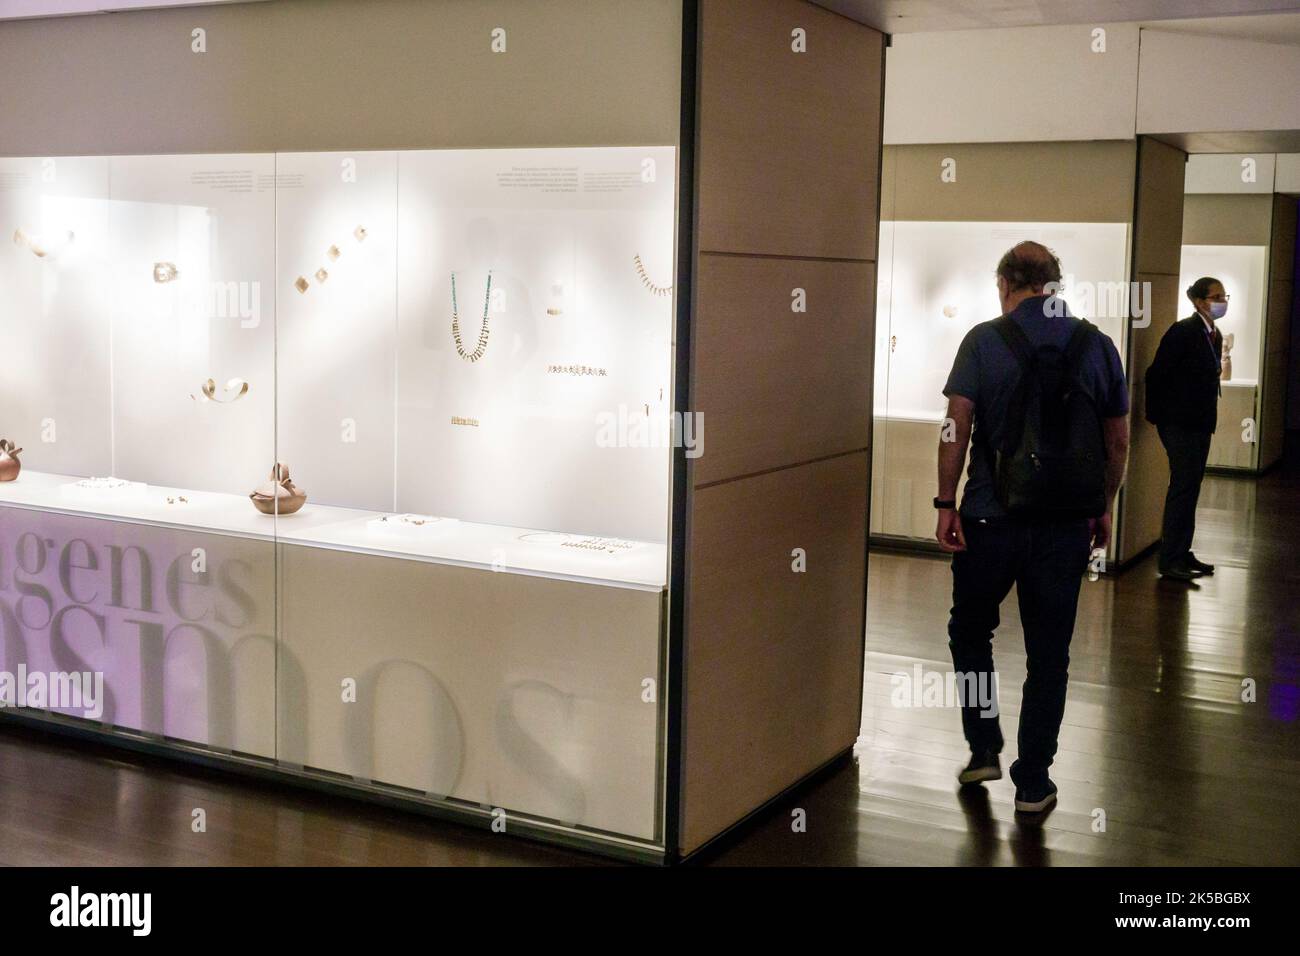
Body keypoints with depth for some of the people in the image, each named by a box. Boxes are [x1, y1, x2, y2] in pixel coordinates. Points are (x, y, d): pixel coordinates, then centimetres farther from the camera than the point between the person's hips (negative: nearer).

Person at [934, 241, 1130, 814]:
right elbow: (1118, 439, 6)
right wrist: (1104, 507, 18)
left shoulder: (984, 340, -6)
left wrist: (946, 503, -4)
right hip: (1067, 523, 2)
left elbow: (956, 427, -11)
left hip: (992, 515, -2)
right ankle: (1033, 781, 13)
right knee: (1048, 653, 8)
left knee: (970, 631, 19)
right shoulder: (1098, 346, 2)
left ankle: (984, 748, 20)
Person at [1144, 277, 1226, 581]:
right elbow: (1157, 373, -15)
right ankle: (1170, 560, -3)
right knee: (1183, 485, -8)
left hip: (1201, 424, 9)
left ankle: (1182, 553, 20)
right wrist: (1156, 415, -11)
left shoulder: (1214, 335, 12)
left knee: (1190, 487, 12)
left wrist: (1208, 415, 14)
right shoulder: (1183, 331, -14)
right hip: (1180, 423, -8)